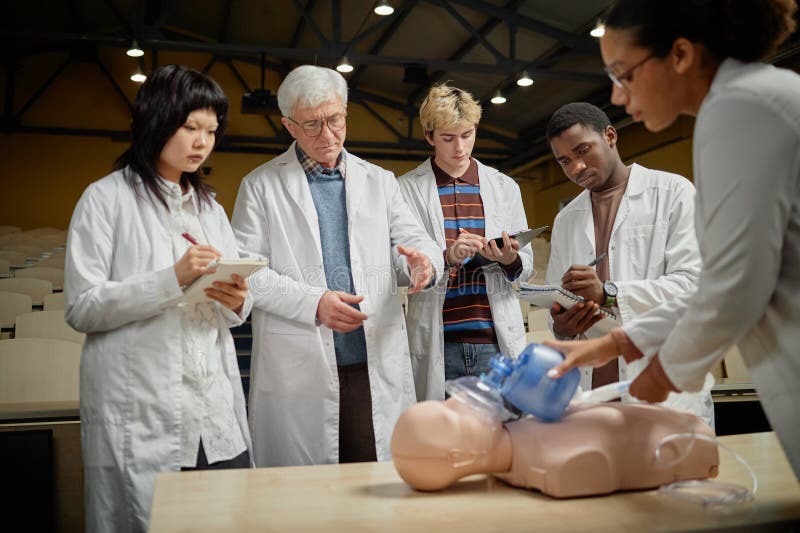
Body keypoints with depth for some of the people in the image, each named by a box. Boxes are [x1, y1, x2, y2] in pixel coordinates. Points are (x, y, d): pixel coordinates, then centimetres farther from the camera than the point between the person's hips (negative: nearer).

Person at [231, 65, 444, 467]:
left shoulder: (379, 181, 16)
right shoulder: (261, 186, 6)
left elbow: (412, 239, 11)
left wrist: (423, 260, -14)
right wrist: (313, 302, -14)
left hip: (378, 368, 3)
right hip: (298, 372, -2)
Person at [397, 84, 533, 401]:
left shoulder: (505, 187, 12)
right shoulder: (407, 189, 4)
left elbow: (527, 266, 13)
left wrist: (511, 261, -9)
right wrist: (446, 257, -21)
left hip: (497, 340, 2)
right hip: (437, 344, -2)